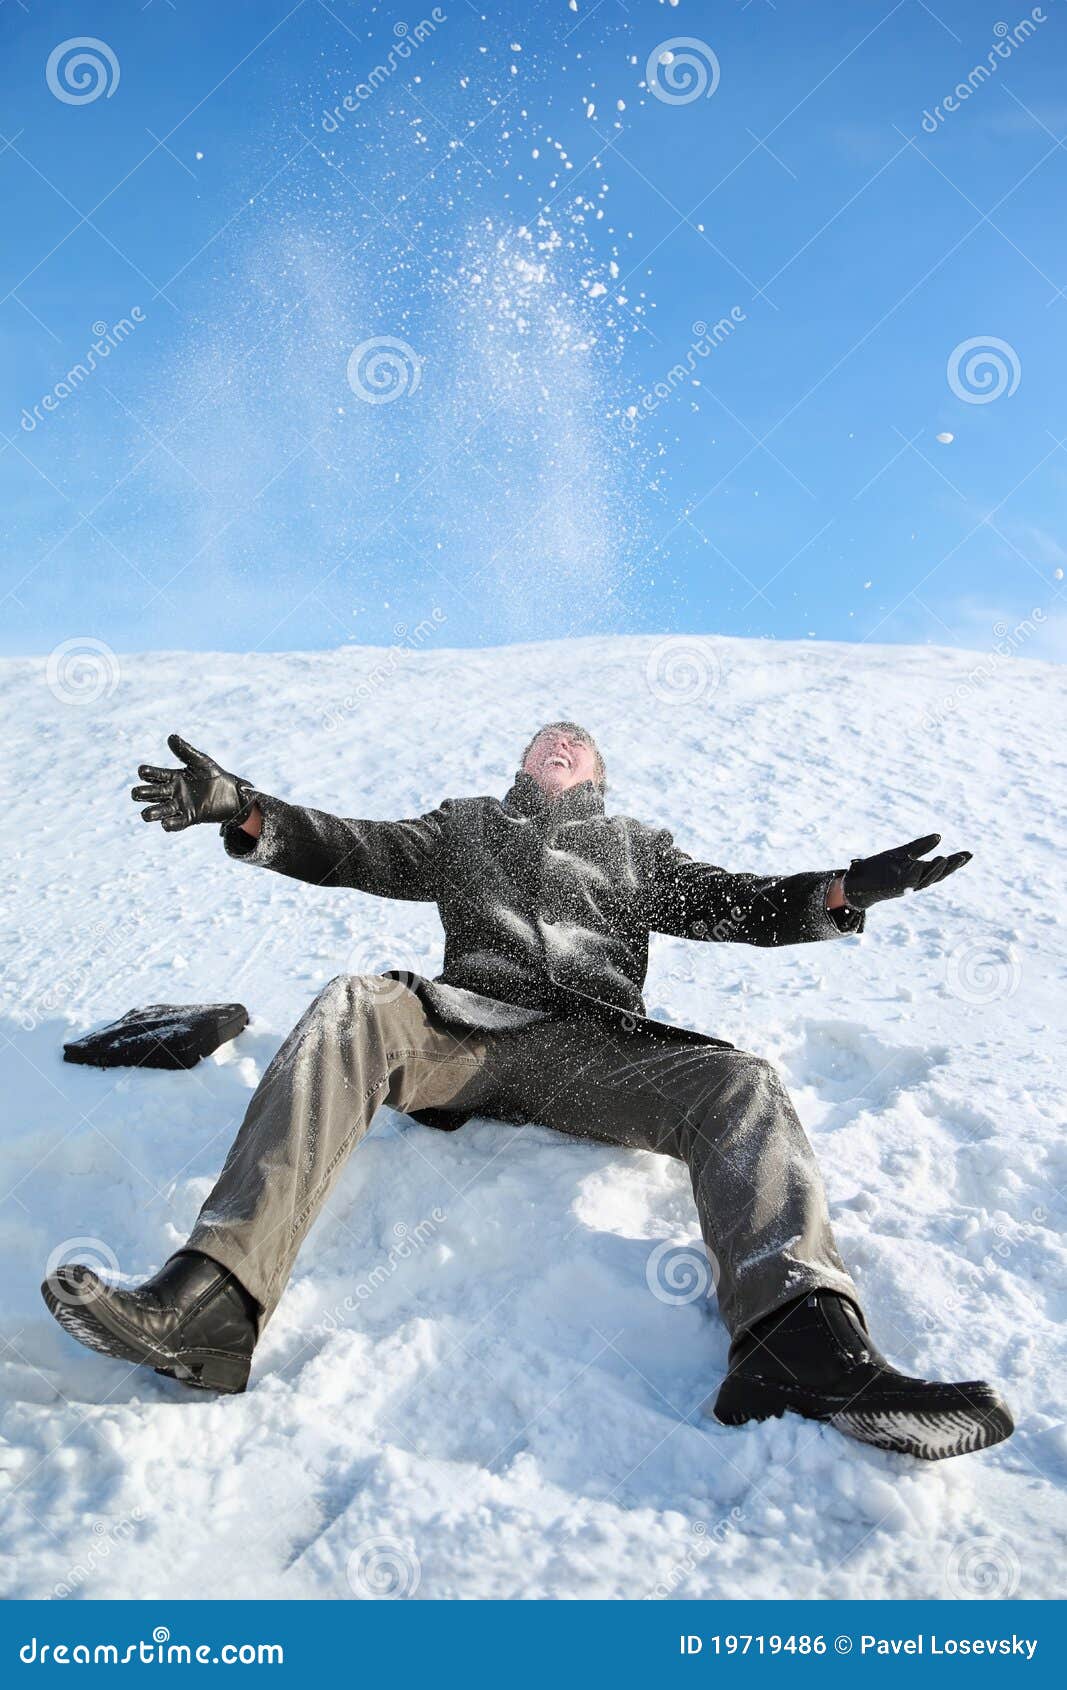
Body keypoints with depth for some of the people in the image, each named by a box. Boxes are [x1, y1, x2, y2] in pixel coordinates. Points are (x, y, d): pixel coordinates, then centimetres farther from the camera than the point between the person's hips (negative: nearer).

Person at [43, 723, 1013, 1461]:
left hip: (595, 1050, 1)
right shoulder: (467, 826, 33)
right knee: (351, 1007, -30)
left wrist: (841, 894, 2)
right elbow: (352, 850, 20)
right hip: (467, 1029, 0)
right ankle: (210, 1299, -45)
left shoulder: (635, 847, 34)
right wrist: (243, 809, 2)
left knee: (741, 1086, -27)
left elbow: (732, 906, 22)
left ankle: (804, 1348, -52)